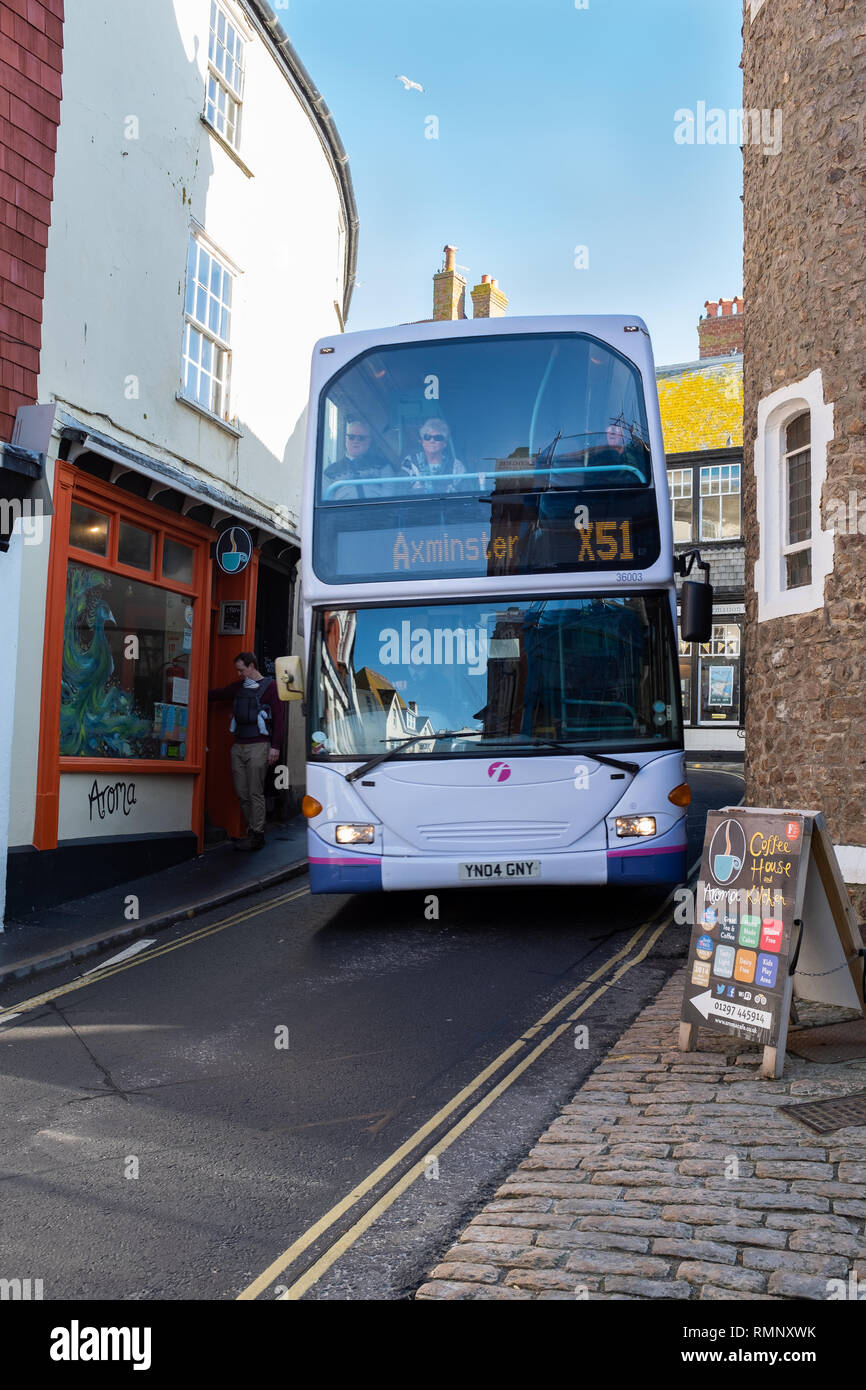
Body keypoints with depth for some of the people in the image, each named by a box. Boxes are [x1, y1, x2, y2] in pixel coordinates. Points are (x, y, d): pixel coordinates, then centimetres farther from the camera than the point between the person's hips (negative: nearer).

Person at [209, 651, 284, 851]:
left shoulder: (270, 686, 1)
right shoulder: (238, 686, 18)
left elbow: (278, 718, -5)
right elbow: (216, 694, 27)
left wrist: (275, 747, -11)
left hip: (258, 746, -6)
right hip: (238, 746, 6)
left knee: (255, 793, -6)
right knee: (242, 793, 6)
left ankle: (257, 836, -1)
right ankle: (252, 830, 15)